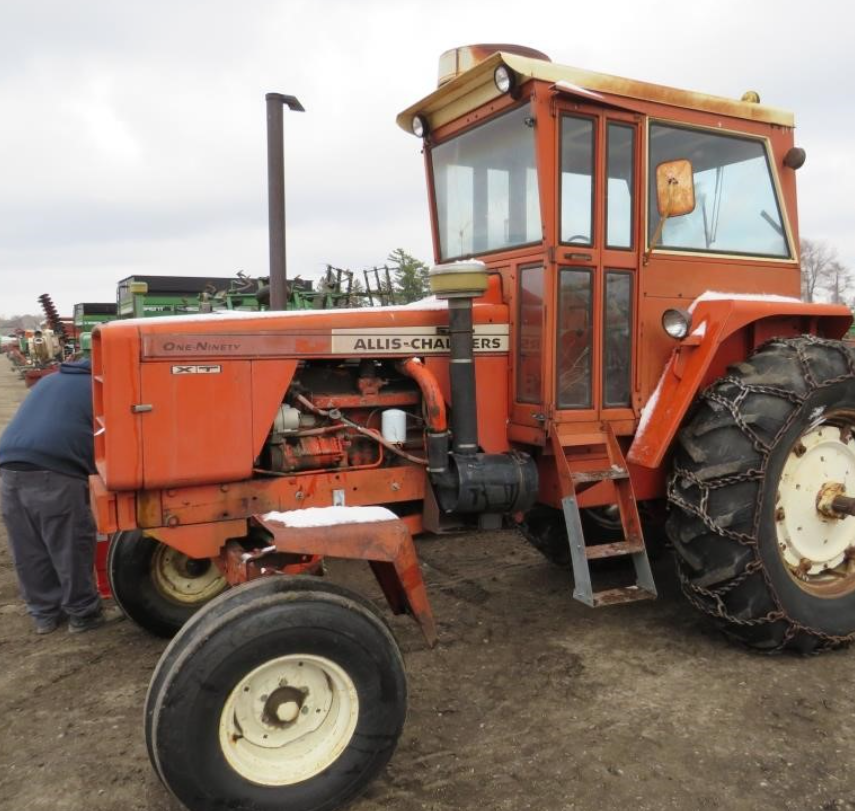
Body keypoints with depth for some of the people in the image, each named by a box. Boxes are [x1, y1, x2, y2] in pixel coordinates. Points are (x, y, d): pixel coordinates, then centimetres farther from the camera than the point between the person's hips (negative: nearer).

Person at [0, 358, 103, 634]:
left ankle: (45, 613, 28)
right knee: (72, 547, 6)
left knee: (29, 551, 15)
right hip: (53, 472, -7)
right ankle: (83, 613, 17)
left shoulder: (49, 381, 30)